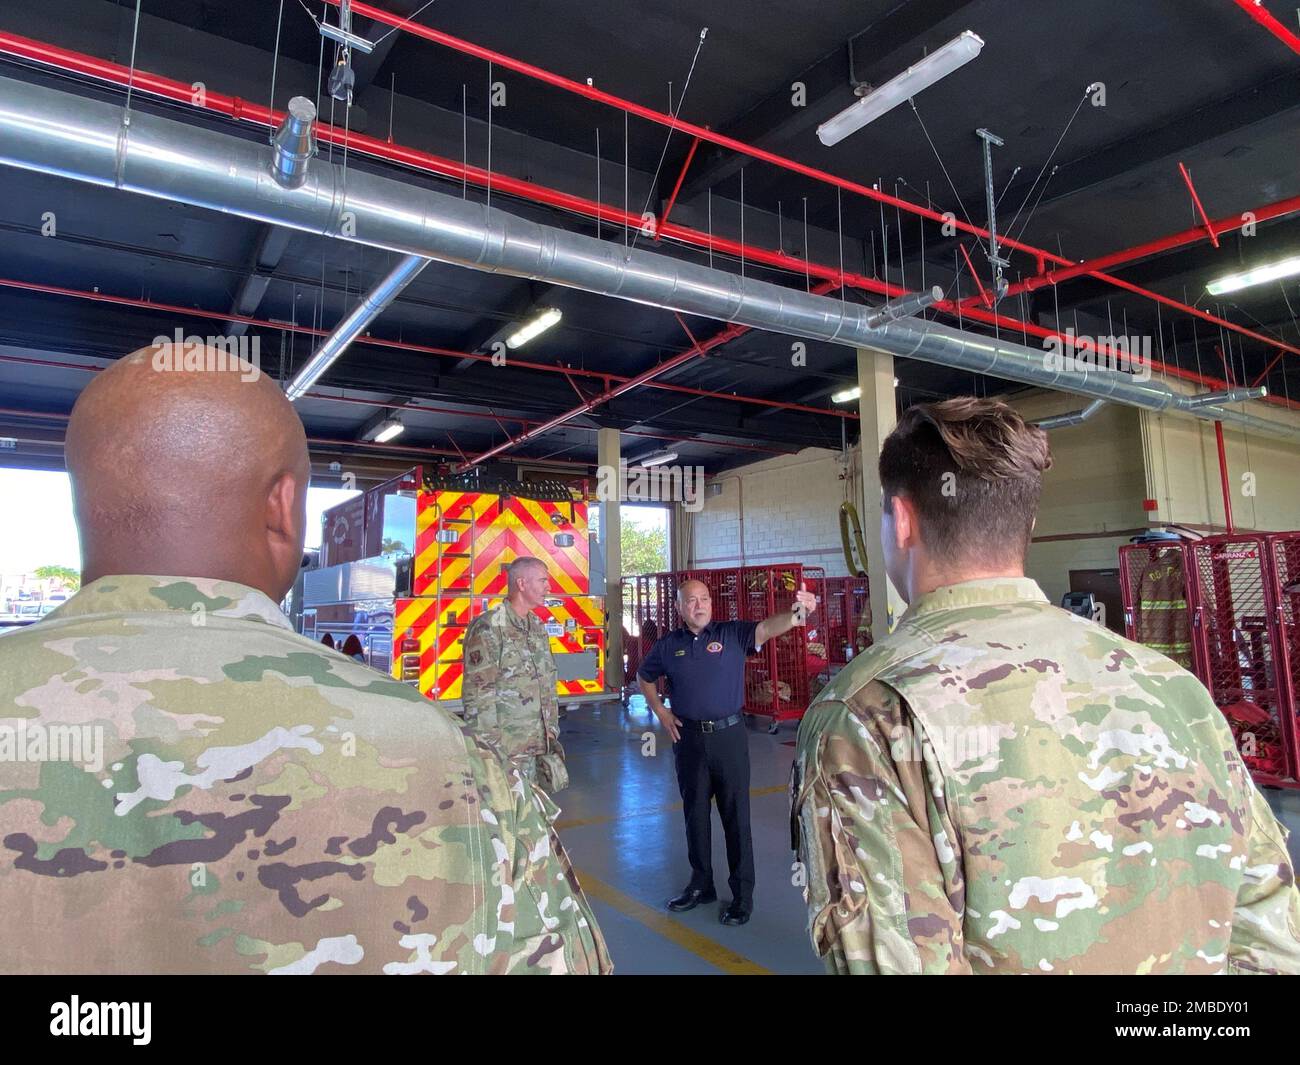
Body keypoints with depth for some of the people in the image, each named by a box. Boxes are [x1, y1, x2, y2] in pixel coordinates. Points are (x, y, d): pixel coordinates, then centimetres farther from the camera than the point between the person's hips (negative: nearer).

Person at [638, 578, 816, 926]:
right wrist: (660, 712, 7)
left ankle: (742, 894, 17)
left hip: (728, 735, -3)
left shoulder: (732, 634, -5)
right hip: (688, 738, 3)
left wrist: (797, 613, -45)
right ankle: (701, 884, 31)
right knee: (695, 813, 15)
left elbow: (767, 628, -24)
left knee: (736, 815, 4)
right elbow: (643, 677, 19)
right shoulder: (668, 645, 3)